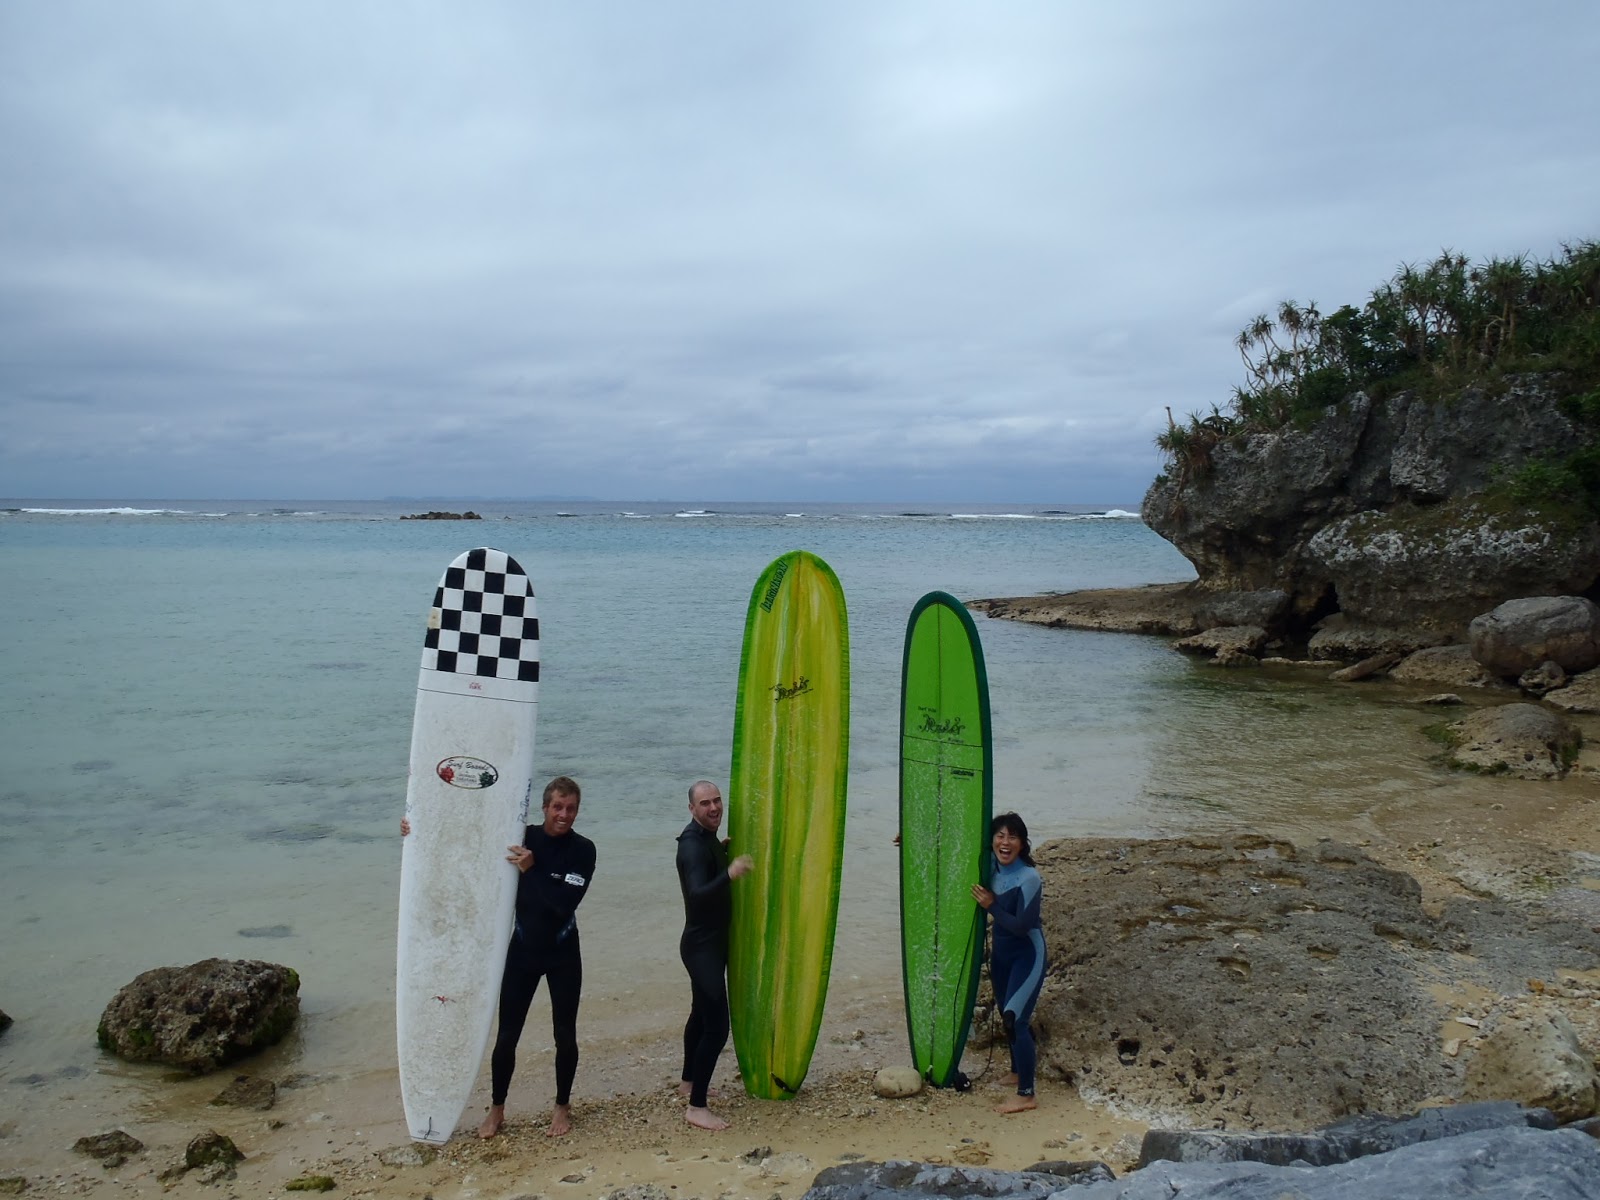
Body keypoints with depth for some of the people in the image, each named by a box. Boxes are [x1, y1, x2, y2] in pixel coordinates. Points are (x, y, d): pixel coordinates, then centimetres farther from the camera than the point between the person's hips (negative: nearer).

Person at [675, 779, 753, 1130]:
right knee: (716, 1026, -12)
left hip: (711, 942, 10)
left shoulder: (708, 837, 7)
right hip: (702, 946, -10)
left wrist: (722, 852, 11)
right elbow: (697, 894, -40)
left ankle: (689, 1082, 39)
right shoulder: (693, 844, -24)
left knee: (702, 1014, 23)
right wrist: (729, 873, -56)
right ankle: (696, 1108, -5)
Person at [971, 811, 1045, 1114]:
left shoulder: (1029, 878, -25)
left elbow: (1022, 926, -25)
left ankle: (1026, 1095, 1)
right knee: (1006, 1017, 20)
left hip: (1027, 955, -7)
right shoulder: (992, 867, -5)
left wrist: (991, 906, -20)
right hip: (1001, 952, 7)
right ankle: (1018, 1071, 43)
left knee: (1015, 1019, -10)